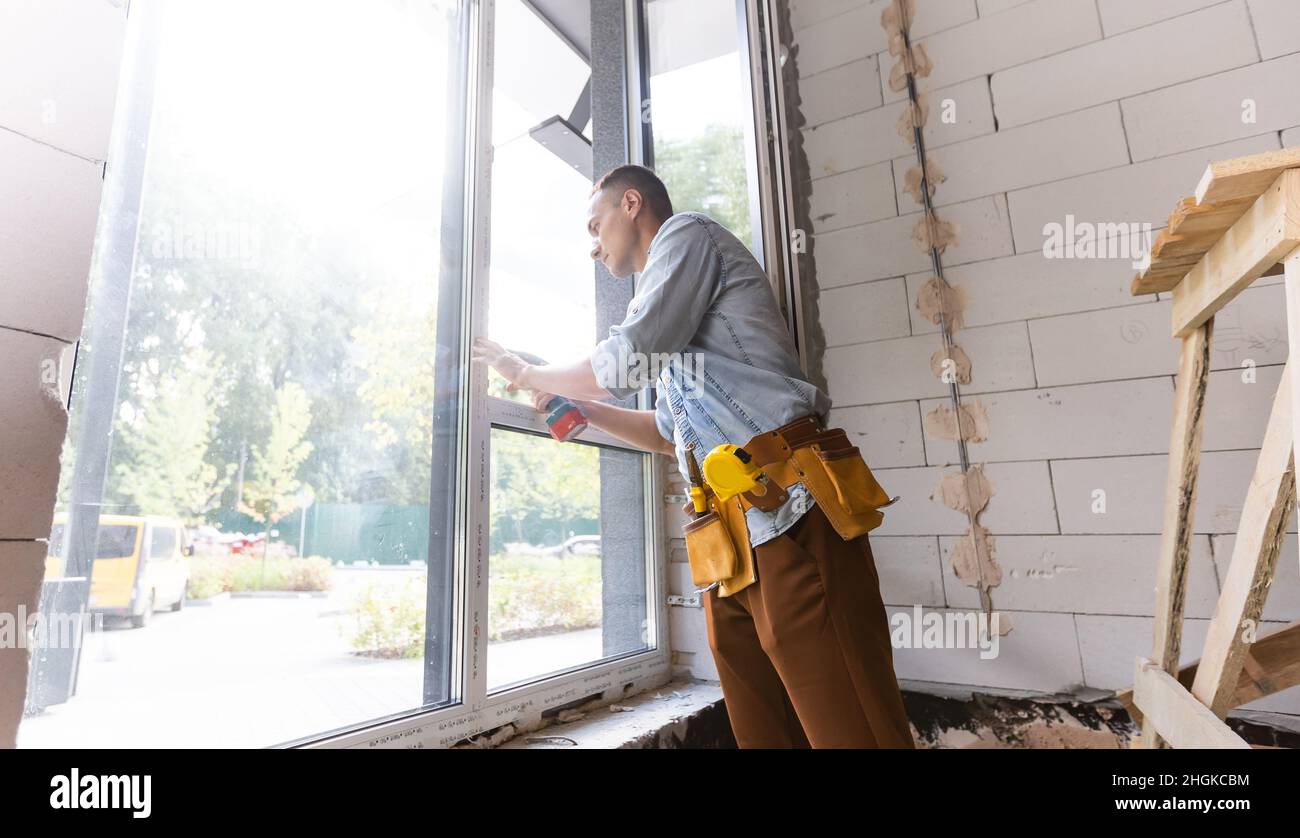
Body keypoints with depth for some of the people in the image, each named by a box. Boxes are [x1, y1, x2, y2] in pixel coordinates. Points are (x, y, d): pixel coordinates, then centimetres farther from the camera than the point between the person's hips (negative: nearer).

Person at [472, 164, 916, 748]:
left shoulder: (686, 233, 5)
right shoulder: (668, 318, 29)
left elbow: (621, 366, -4)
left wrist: (526, 374, 12)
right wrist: (581, 408, 24)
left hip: (788, 507, -9)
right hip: (733, 539, 9)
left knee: (848, 727, -5)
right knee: (761, 728, 11)